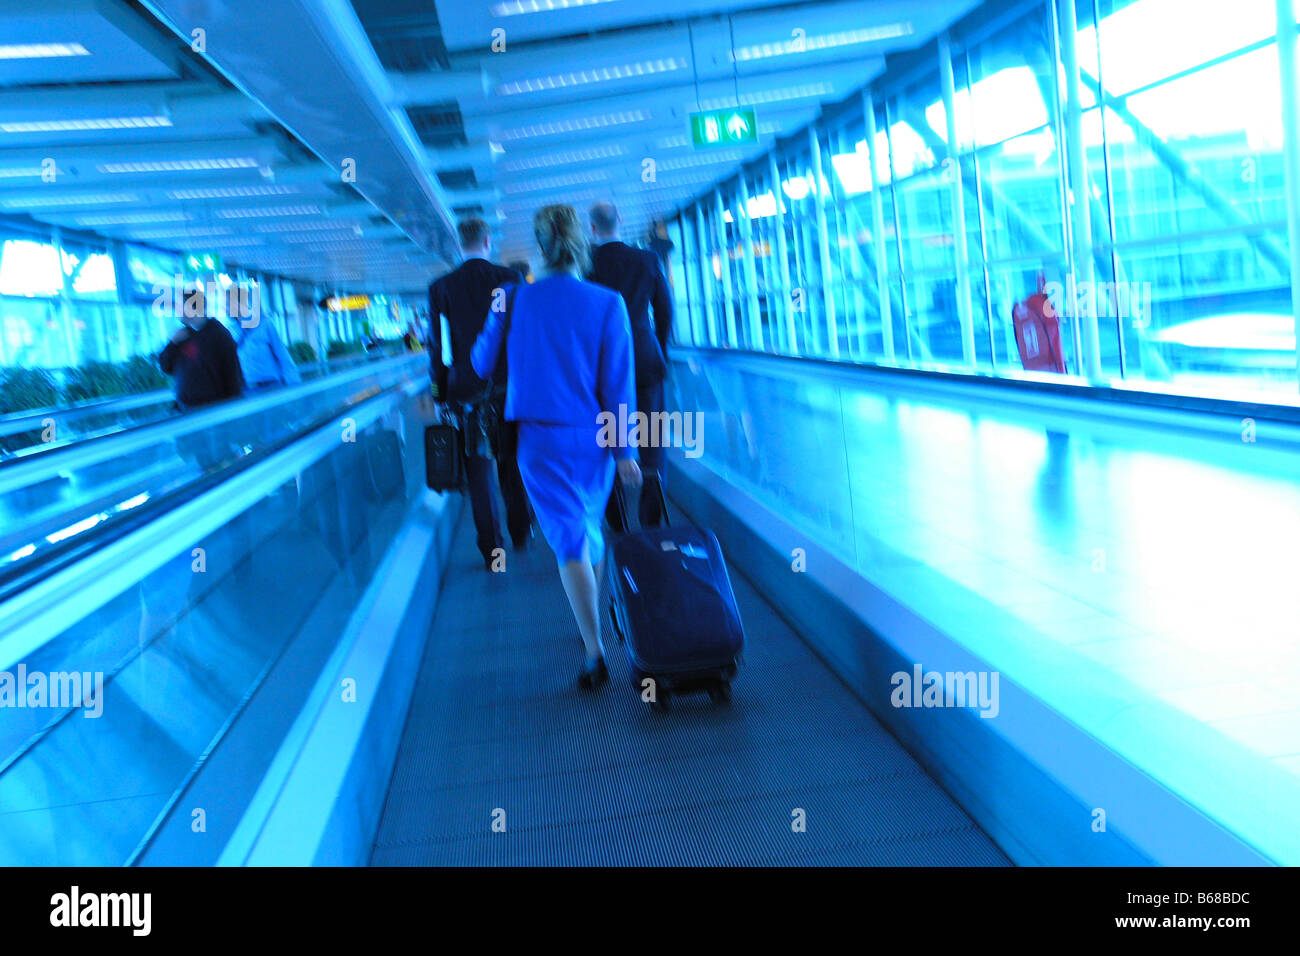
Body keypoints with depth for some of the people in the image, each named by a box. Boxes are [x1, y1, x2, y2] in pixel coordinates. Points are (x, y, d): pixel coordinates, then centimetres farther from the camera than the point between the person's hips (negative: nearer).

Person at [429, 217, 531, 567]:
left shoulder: (440, 288, -2)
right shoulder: (510, 279, -3)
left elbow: (436, 346, 0)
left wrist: (442, 393, 7)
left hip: (466, 390, 0)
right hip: (508, 387, 0)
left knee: (479, 471, 5)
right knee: (513, 464, 15)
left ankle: (491, 551, 6)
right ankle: (521, 534, 24)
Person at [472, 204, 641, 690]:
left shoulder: (512, 302, -5)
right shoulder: (607, 303, -8)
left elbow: (482, 364, 8)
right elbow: (618, 382, -8)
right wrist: (624, 449, -2)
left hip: (540, 438, -1)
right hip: (593, 439, 1)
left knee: (569, 540, -1)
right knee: (591, 528, 21)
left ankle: (595, 653, -7)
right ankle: (595, 623, 36)